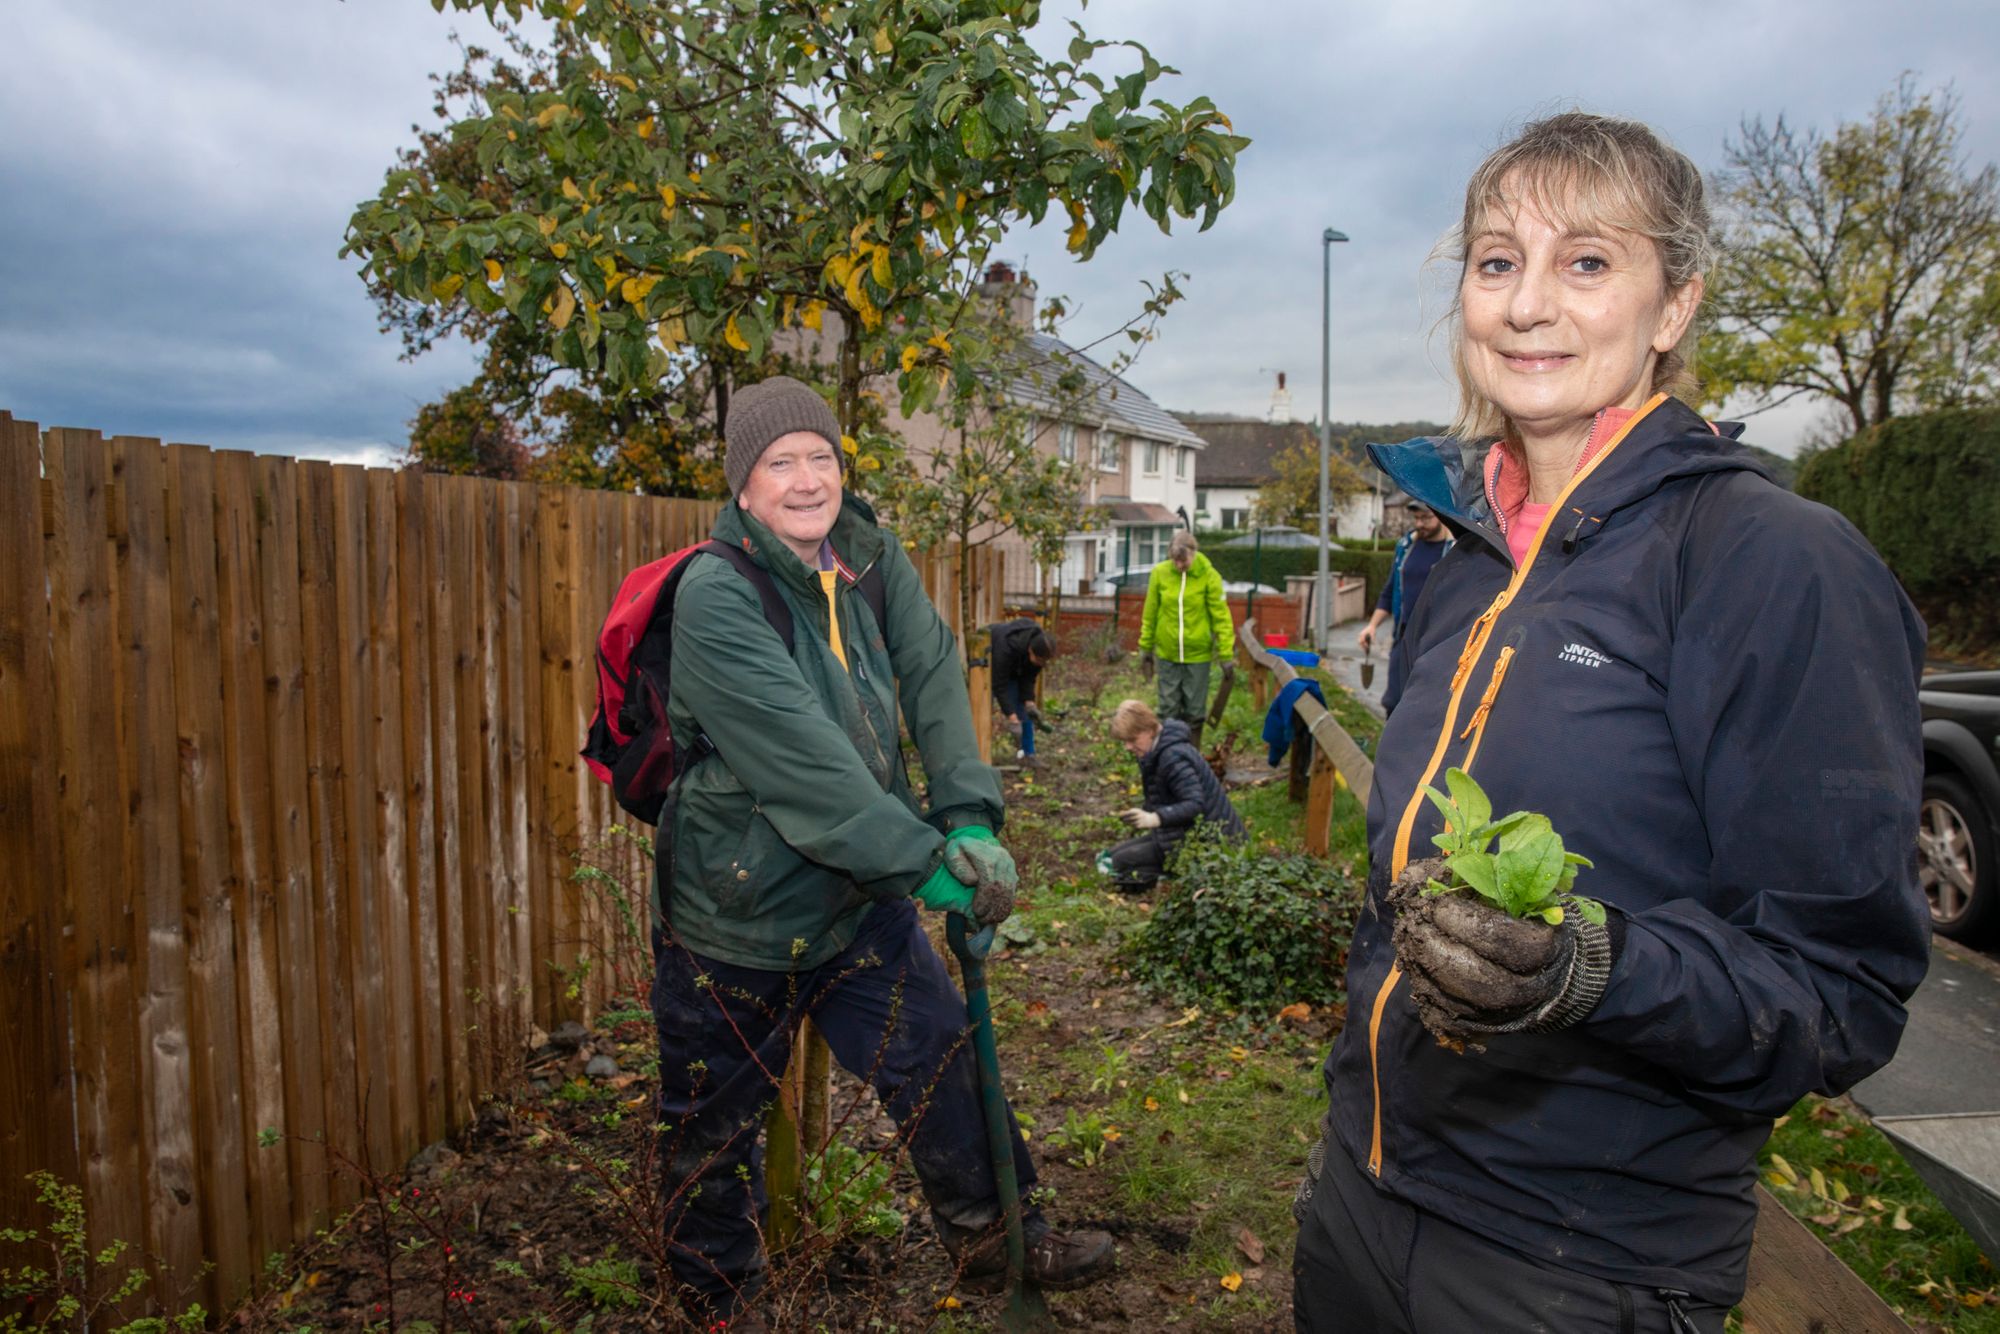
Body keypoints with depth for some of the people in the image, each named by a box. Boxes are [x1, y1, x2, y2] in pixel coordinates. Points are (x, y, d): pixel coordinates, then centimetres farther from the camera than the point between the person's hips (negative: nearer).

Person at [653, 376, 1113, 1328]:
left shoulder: (871, 555, -3)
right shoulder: (713, 598, -23)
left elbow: (933, 679, -9)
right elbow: (805, 762, -29)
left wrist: (968, 817, -21)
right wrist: (924, 861, -27)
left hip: (861, 900, 5)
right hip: (736, 915, -5)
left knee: (942, 1062, 14)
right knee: (713, 1132, 14)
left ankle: (994, 1234, 38)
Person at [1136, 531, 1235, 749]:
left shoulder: (1209, 576, -10)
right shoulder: (1159, 573, -6)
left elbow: (1221, 618, -7)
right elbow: (1150, 615, 4)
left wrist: (1226, 655, -9)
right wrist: (1145, 648, 8)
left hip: (1198, 655, -1)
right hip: (1167, 655, 1)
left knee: (1195, 713, 8)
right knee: (1169, 711, 8)